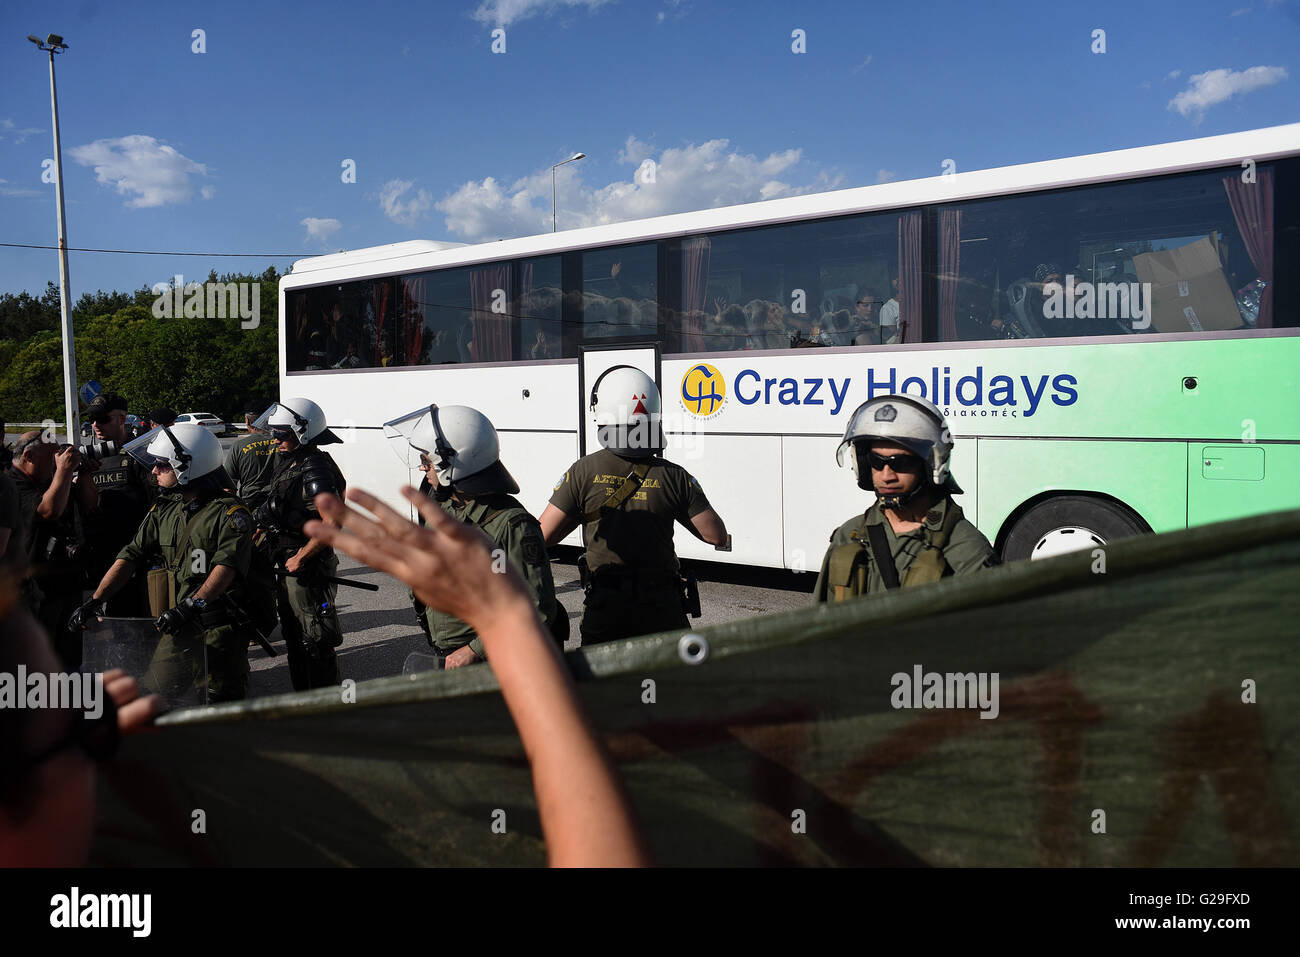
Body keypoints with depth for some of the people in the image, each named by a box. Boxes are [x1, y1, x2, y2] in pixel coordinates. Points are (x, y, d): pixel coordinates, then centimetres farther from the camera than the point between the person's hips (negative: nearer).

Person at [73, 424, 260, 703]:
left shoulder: (229, 512, -9)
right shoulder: (164, 509, 13)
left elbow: (226, 567, -21)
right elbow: (131, 556, 9)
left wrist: (191, 606, -33)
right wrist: (95, 601, -1)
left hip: (220, 628, -6)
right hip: (179, 627, 6)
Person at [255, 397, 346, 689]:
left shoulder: (316, 473, -20)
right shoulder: (289, 463, 11)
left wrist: (300, 558, -22)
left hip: (307, 568, -11)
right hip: (287, 566, 11)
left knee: (315, 642, -3)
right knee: (293, 636, 20)